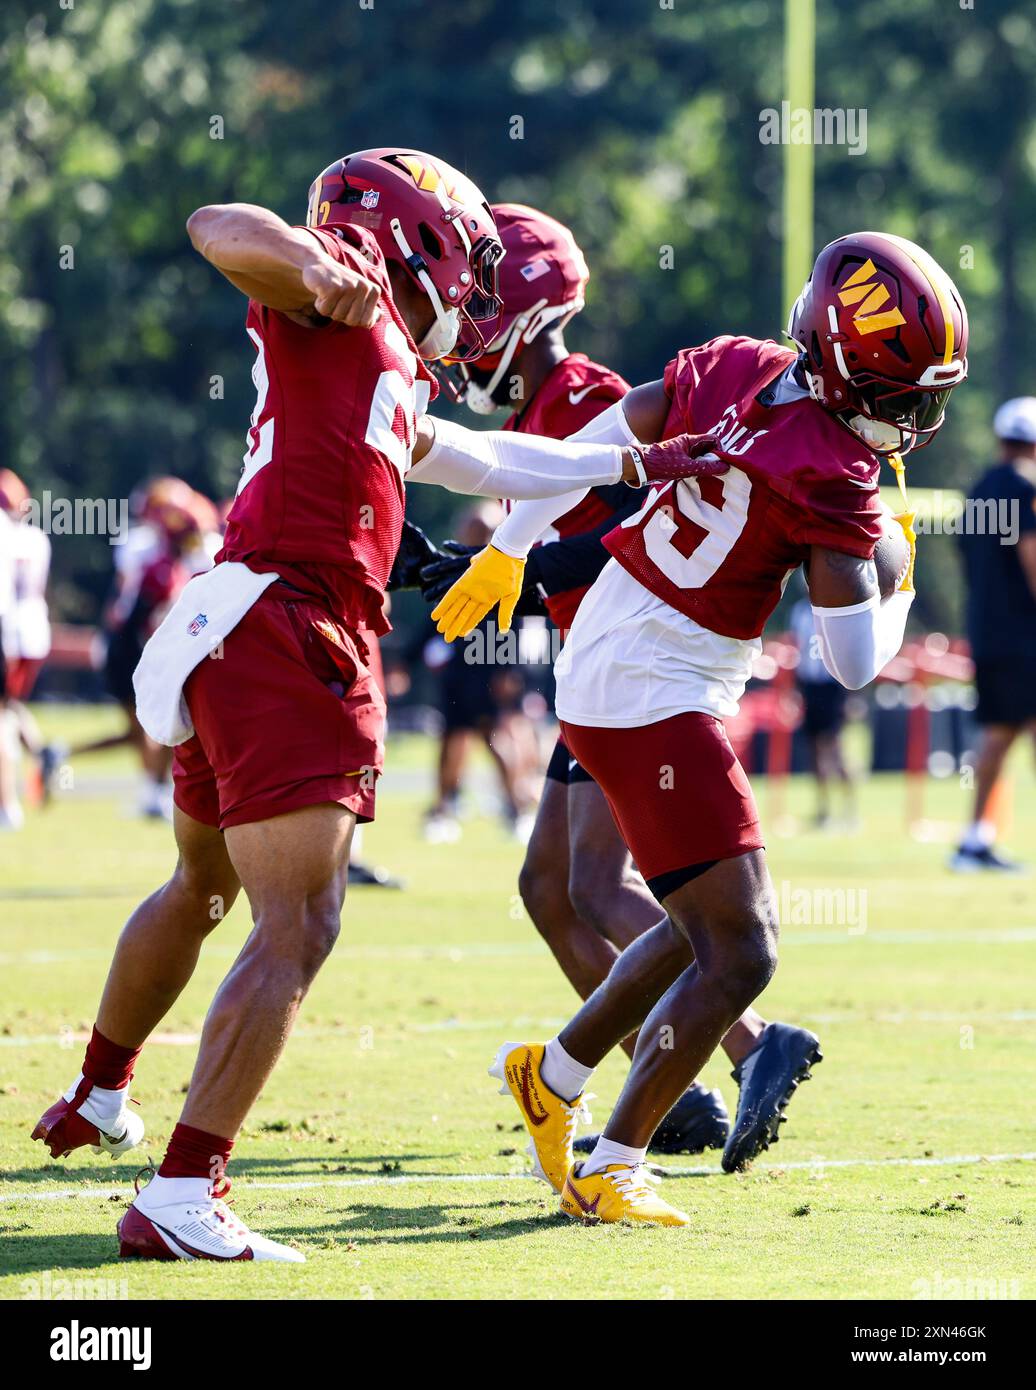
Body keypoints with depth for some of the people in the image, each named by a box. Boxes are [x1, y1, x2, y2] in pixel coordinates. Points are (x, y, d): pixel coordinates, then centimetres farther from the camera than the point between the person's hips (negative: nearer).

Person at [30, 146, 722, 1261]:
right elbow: (220, 229, -18)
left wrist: (634, 466, 47)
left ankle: (98, 1098, 51)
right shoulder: (349, 282, 0)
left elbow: (482, 463, 40)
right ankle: (181, 1201, -20)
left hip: (230, 649, 11)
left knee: (203, 886, 31)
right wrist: (315, 266, -37)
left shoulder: (388, 381, 25)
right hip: (286, 635, -11)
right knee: (295, 927, -14)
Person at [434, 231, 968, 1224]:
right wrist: (897, 575, -1)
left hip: (602, 670, 10)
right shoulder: (832, 480, -21)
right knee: (740, 953, -7)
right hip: (654, 702, -10)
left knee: (709, 925, 23)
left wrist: (505, 551, 23)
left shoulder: (732, 367, 2)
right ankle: (610, 1169, 0)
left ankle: (551, 1073, 36)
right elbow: (857, 662, -20)